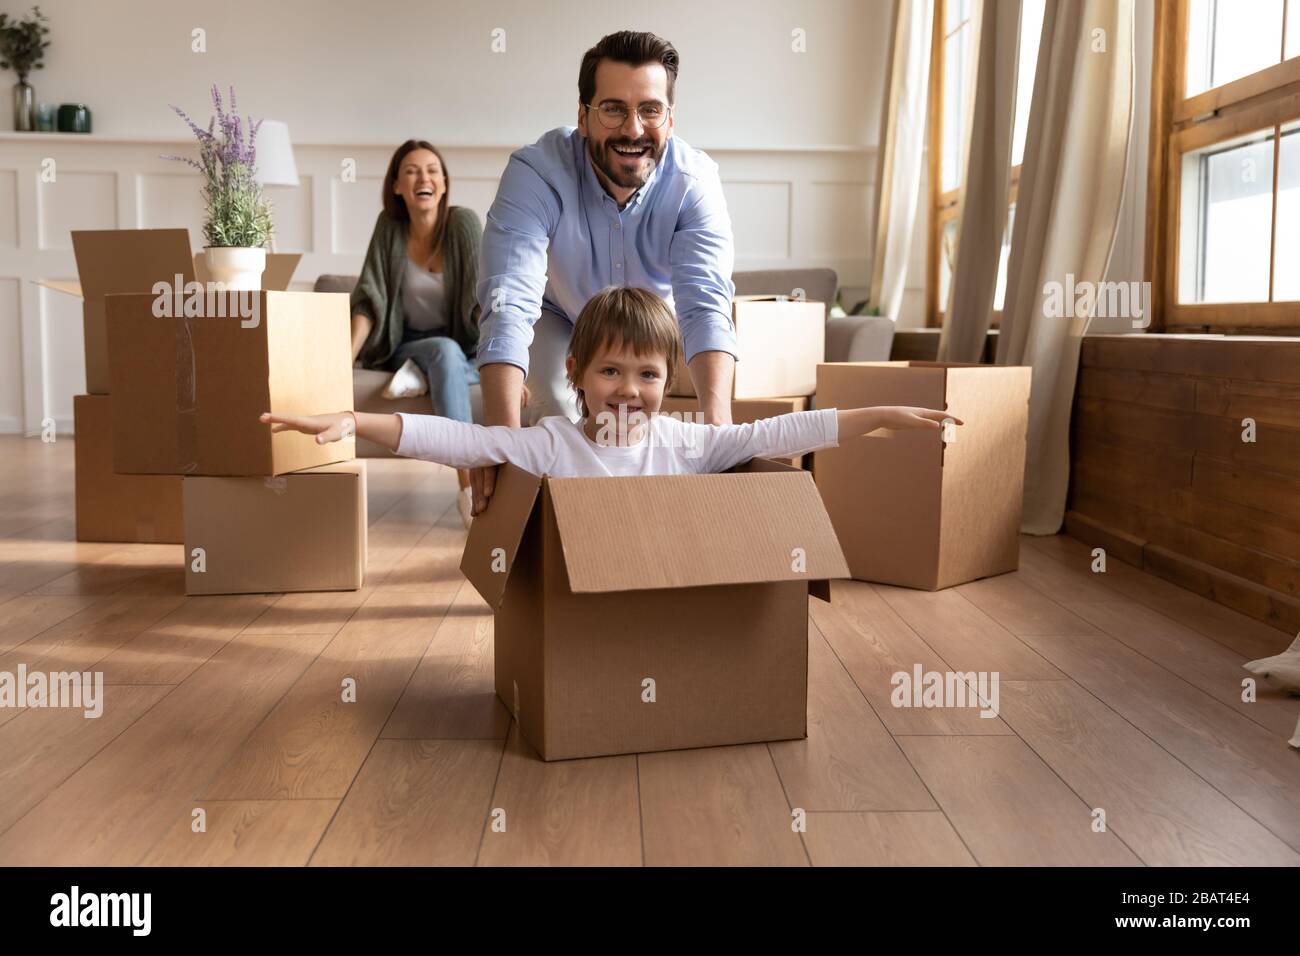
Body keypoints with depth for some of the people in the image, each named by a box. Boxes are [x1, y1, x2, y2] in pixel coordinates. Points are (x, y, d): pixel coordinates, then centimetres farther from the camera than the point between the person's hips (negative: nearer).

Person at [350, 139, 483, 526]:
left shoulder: (463, 222, -13)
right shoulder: (389, 226, -5)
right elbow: (368, 300, -8)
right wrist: (345, 358, -22)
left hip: (465, 350, -1)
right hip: (407, 345, 1)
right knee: (445, 351, -35)